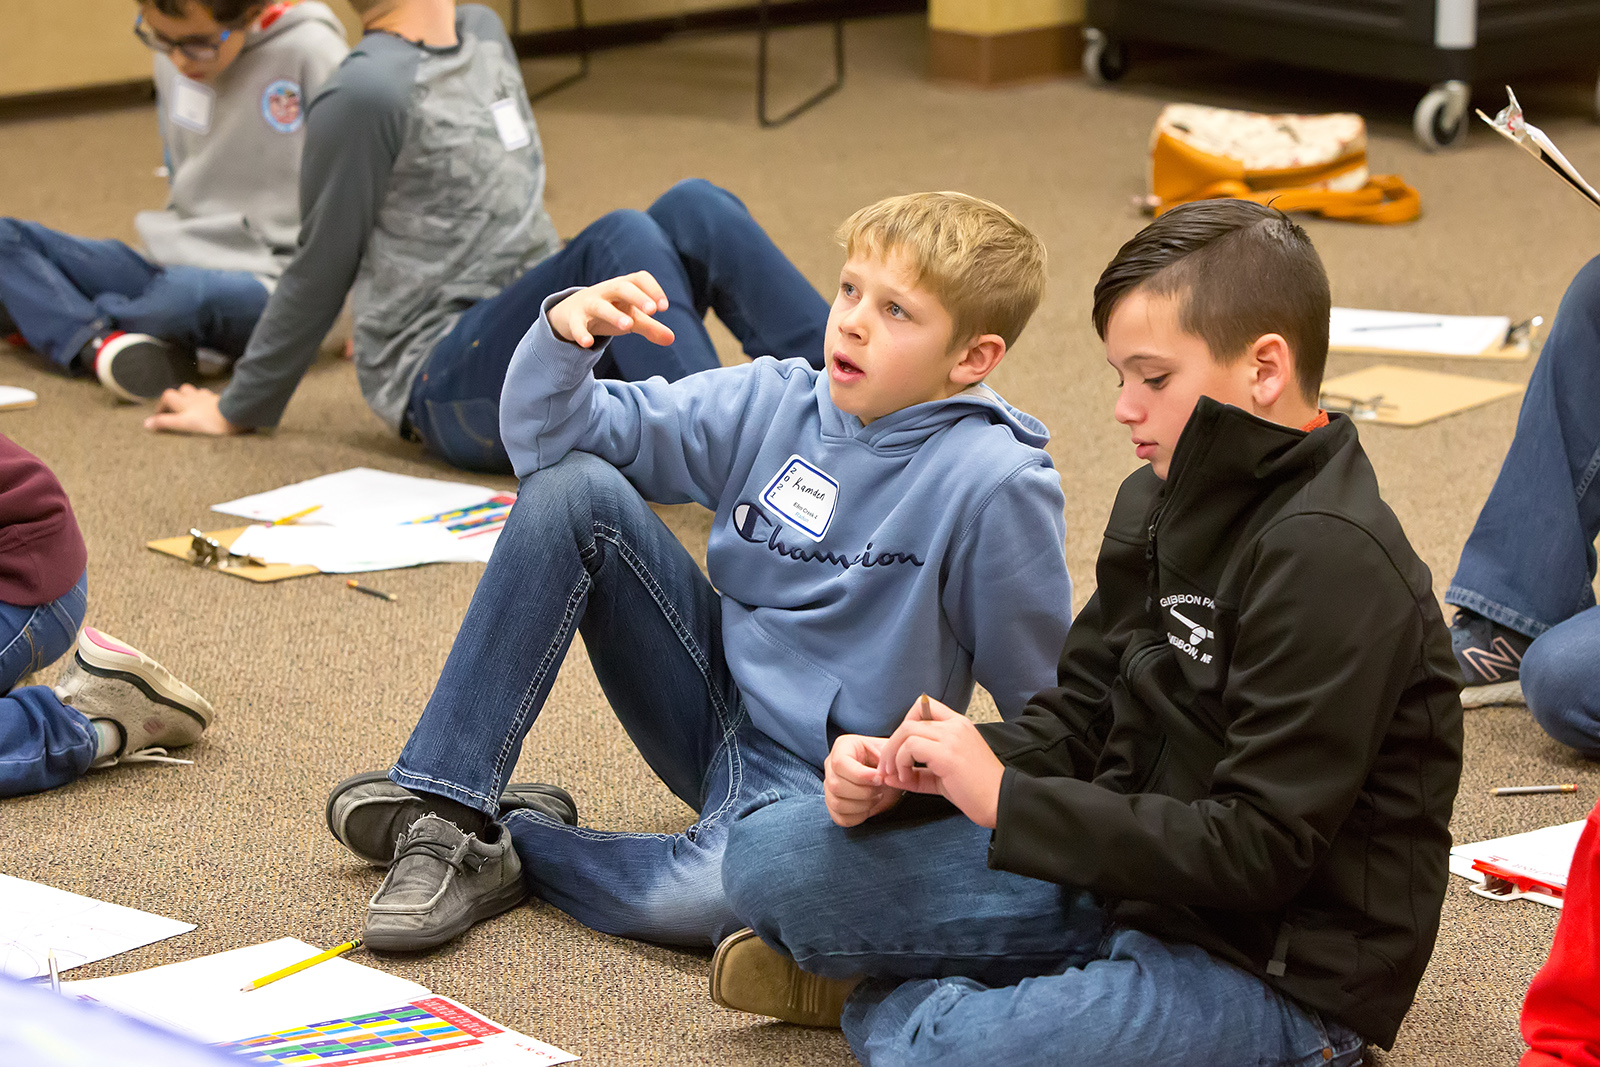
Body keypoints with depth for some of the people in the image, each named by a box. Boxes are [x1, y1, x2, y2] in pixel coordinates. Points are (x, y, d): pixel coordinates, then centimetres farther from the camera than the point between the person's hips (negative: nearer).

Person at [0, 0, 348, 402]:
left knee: (185, 295, -40)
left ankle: (45, 314, -11)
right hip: (176, 265, 7)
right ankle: (100, 342, -28)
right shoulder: (173, 54, 5)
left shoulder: (311, 50, -14)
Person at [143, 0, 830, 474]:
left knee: (693, 209, -16)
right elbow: (321, 271, -2)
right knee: (622, 237, -30)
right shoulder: (368, 92, -11)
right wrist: (239, 409, 7)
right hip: (446, 387, -7)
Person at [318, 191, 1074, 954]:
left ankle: (509, 844, -8)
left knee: (713, 892, -40)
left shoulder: (994, 483, -18)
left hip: (820, 776, -5)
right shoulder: (773, 404, -3)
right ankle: (444, 804, -14)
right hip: (717, 701, 5)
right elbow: (546, 437, -2)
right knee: (572, 487, -14)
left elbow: (1043, 703, -10)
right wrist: (565, 335, -20)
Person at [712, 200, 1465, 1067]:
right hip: (1132, 879, 8)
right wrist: (908, 771, -5)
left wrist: (1005, 800, -22)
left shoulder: (1333, 562, -22)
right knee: (769, 854, -2)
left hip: (1283, 971, -8)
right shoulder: (1160, 504, 7)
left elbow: (1259, 848, -25)